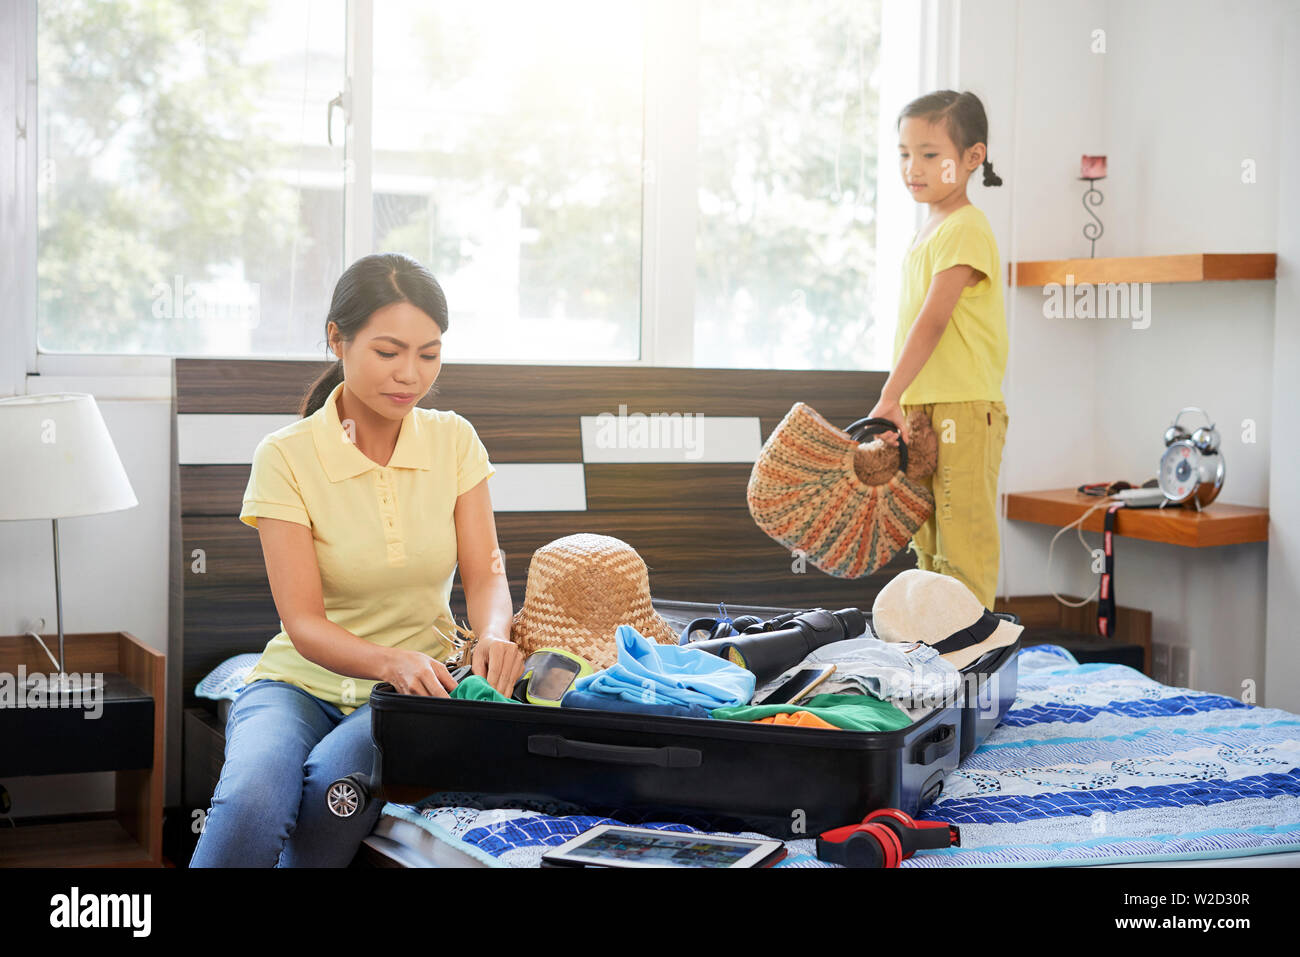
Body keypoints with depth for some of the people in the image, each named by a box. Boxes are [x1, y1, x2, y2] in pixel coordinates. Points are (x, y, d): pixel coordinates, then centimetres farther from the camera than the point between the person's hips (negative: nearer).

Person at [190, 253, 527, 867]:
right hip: (300, 682, -1)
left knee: (333, 781, -35)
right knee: (251, 799, -35)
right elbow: (303, 623, -15)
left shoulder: (453, 440, 1)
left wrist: (493, 634, -26)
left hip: (417, 686, 1)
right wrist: (390, 661, -35)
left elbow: (485, 575, -1)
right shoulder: (285, 457, -9)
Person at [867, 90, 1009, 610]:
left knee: (962, 542, -7)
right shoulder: (926, 232, 18)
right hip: (920, 409, 10)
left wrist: (888, 398, -23)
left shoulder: (966, 229, -11)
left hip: (963, 409, -9)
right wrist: (897, 403, 13)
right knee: (927, 541, 14)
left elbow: (932, 321, -19)